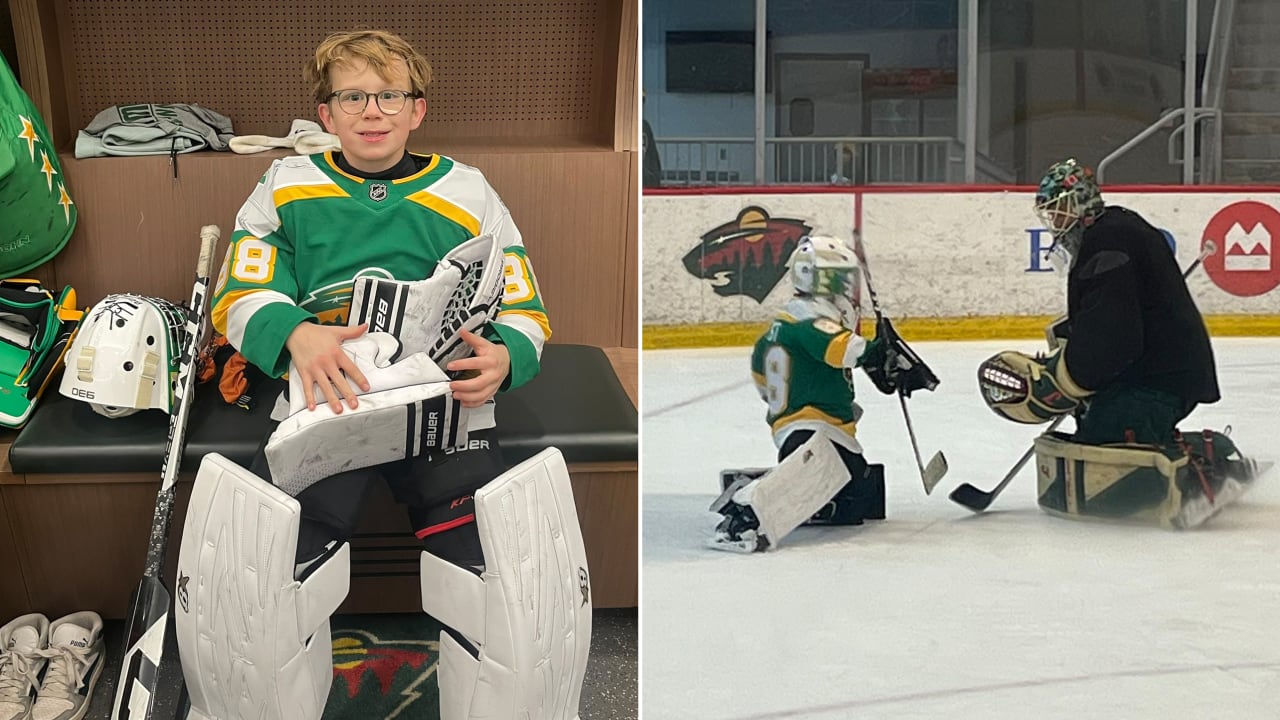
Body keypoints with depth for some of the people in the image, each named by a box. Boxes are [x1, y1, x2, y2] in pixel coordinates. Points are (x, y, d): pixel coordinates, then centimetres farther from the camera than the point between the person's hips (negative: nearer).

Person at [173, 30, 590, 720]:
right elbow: (240, 295, 12)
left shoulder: (468, 192, 20)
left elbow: (525, 311, 18)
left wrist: (503, 360, -7)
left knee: (521, 598, -27)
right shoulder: (286, 186, 20)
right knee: (246, 591, -26)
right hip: (323, 406, 0)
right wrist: (295, 334, -12)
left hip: (449, 406, 0)